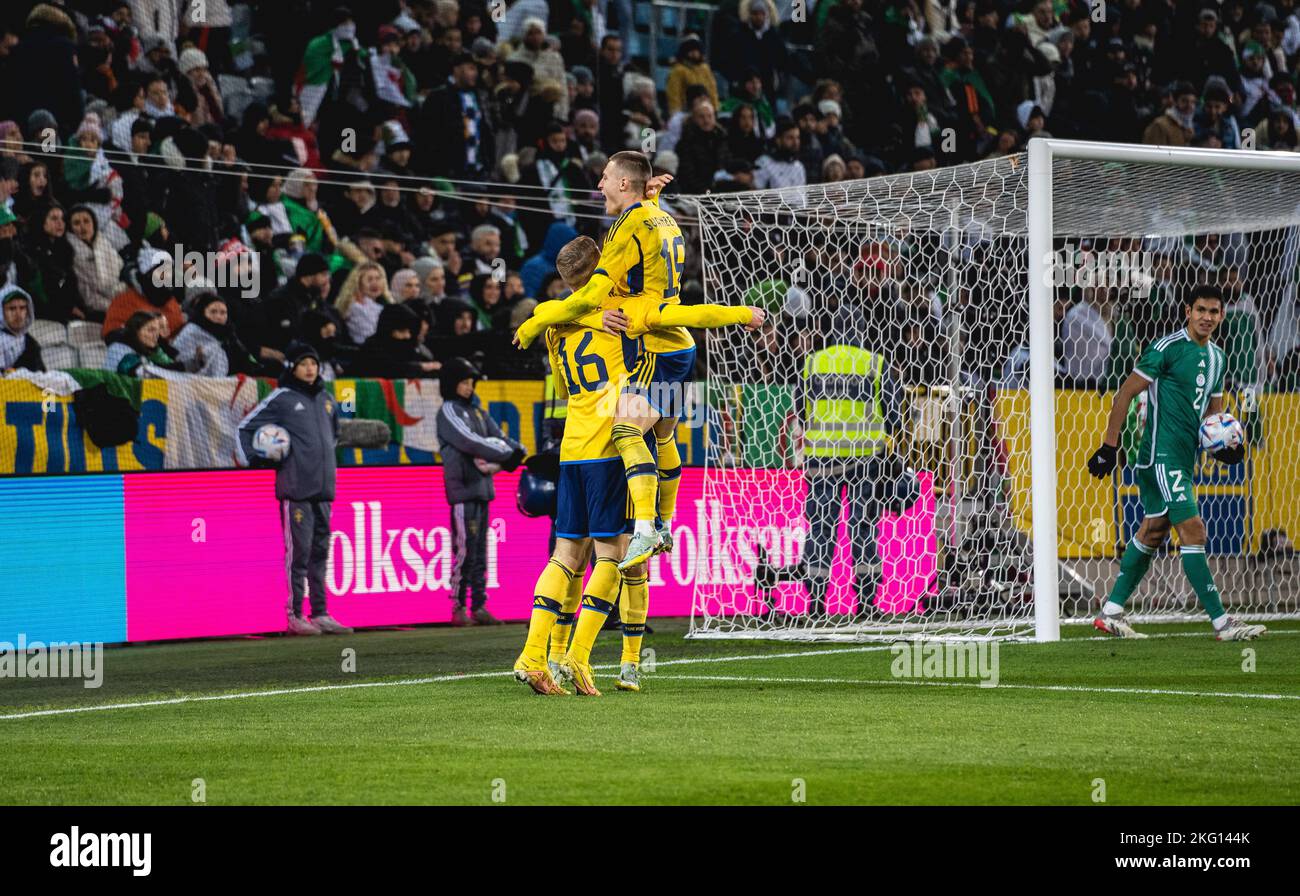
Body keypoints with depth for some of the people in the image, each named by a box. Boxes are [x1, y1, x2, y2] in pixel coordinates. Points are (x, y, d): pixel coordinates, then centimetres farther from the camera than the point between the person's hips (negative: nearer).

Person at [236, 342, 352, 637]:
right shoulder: (281, 399, -2)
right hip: (295, 488, -6)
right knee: (298, 551, -7)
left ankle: (320, 614, 11)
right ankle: (294, 616, -4)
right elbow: (245, 428, 0)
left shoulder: (326, 400, 16)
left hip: (323, 488, 6)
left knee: (320, 552, 8)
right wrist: (250, 460, -4)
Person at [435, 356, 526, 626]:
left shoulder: (477, 411, 19)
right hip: (462, 488, -8)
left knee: (480, 551, 8)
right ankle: (458, 609, -8)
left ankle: (479, 607, 10)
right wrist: (505, 456, -16)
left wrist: (515, 450, -11)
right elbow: (469, 442, -16)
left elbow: (497, 436, 10)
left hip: (482, 487, 8)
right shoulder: (448, 411, -4)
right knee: (465, 550, -10)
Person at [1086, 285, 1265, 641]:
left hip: (1184, 458, 9)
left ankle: (1110, 613, 22)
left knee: (1152, 532, 14)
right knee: (1193, 530, -14)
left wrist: (1222, 444, 3)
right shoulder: (1168, 347, -10)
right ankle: (1221, 623, -16)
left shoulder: (1217, 358, 14)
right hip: (1161, 455, -9)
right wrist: (1109, 446, -11)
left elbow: (1213, 410, 24)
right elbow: (1126, 393, -8)